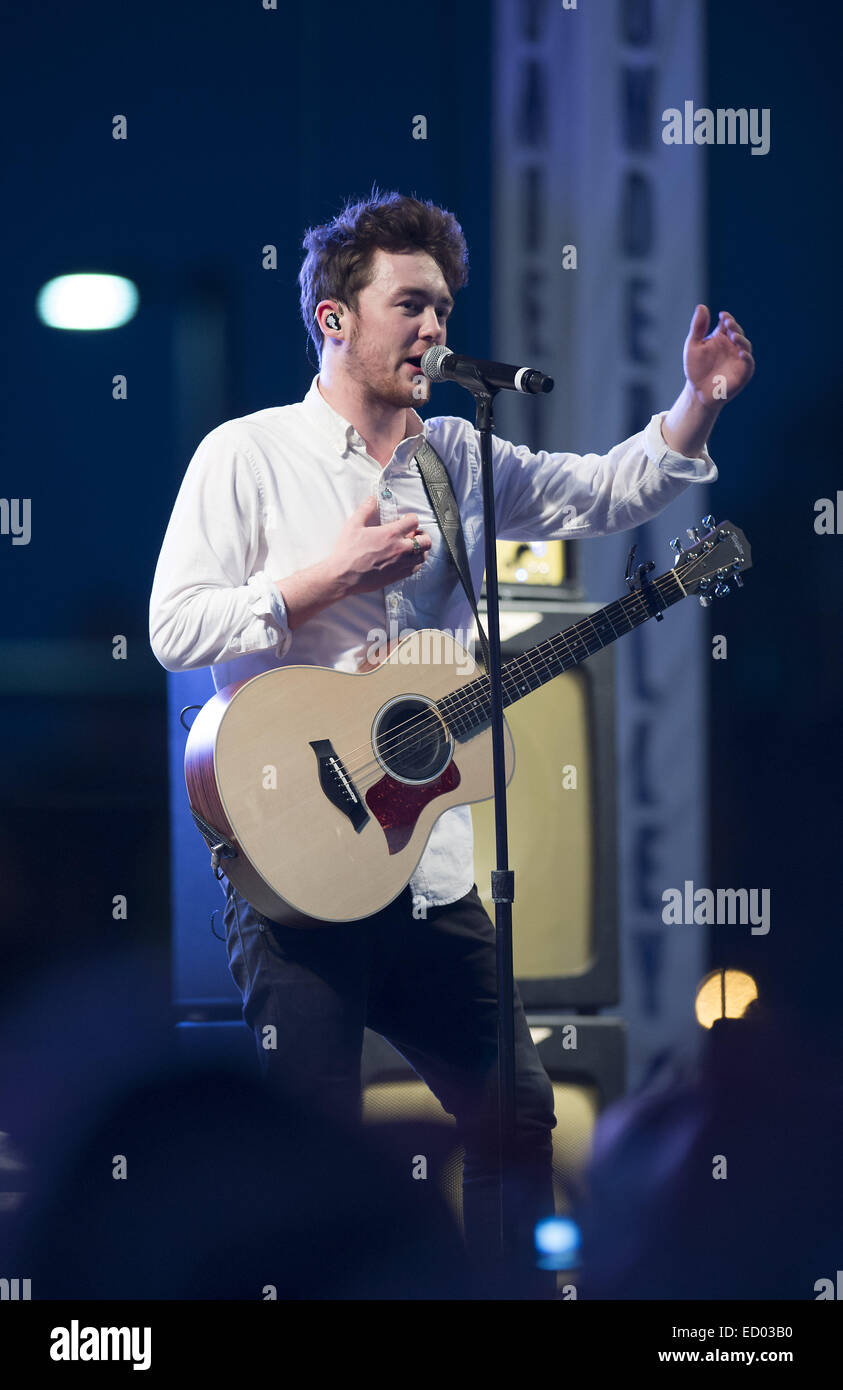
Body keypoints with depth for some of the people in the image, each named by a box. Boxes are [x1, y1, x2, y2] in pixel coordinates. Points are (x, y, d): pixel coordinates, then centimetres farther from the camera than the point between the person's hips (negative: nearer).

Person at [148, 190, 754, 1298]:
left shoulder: (459, 458, 13)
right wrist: (331, 575, -15)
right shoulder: (249, 456, -3)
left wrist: (699, 404, -3)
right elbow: (174, 628, -10)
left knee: (517, 1112, 12)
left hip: (432, 868, 6)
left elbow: (609, 494, 12)